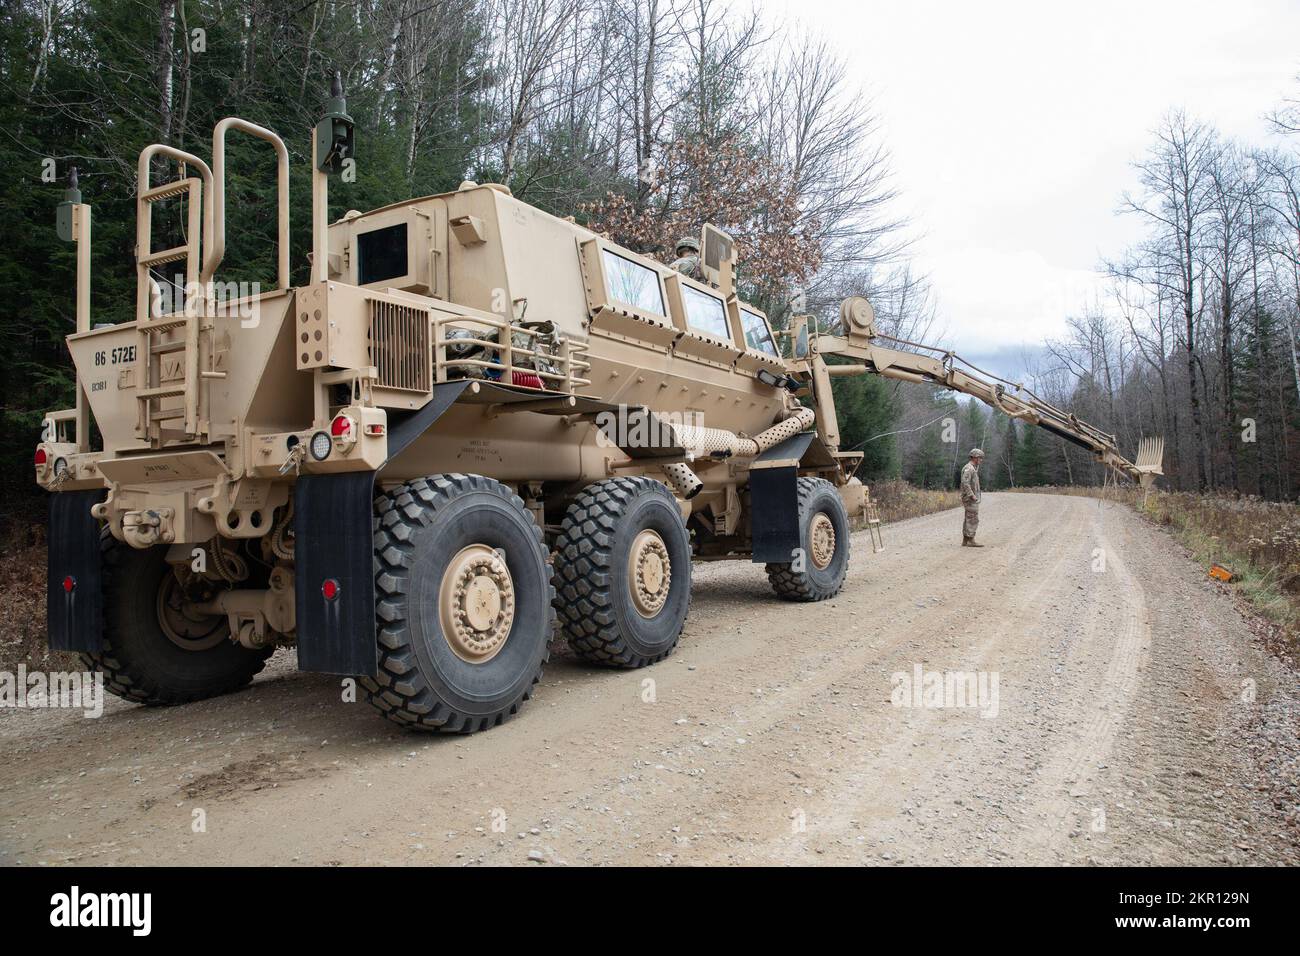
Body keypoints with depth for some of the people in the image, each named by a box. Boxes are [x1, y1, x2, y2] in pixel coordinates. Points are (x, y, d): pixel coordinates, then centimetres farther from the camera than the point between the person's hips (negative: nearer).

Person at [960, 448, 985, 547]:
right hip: (971, 499, -10)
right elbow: (965, 483, -26)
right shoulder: (968, 468, -17)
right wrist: (972, 495, -26)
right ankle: (970, 541, -8)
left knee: (969, 520, 10)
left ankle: (965, 541, 11)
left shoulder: (972, 468, 15)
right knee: (973, 520, -9)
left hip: (972, 499, 10)